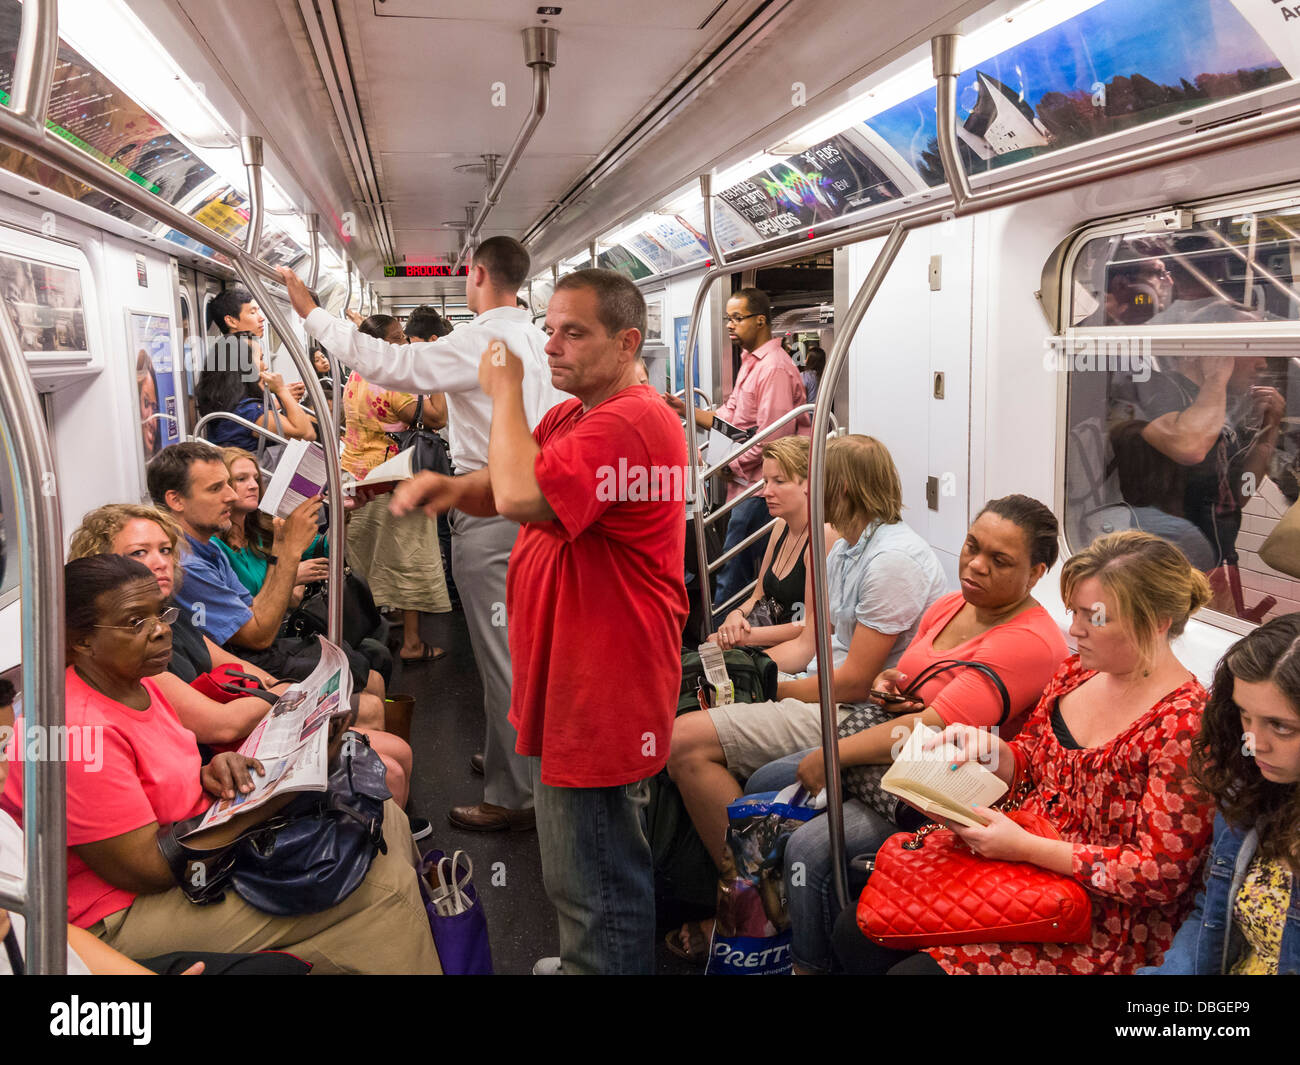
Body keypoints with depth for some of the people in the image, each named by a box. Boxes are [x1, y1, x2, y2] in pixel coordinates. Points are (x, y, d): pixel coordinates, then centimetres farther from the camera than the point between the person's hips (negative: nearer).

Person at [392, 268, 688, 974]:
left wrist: (505, 391, -17)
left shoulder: (629, 421, -22)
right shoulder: (571, 415, 14)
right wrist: (452, 487, -6)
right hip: (570, 677, 11)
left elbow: (522, 495, -33)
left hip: (598, 690, -11)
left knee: (592, 881, 1)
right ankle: (586, 960, 46)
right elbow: (506, 489, 17)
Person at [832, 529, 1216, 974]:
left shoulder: (1185, 726, -22)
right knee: (856, 930, -1)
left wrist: (1024, 847, -23)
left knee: (914, 968, -18)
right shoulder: (1077, 671, 2)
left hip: (1100, 928, -7)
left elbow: (1160, 872, -21)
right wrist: (988, 749, -9)